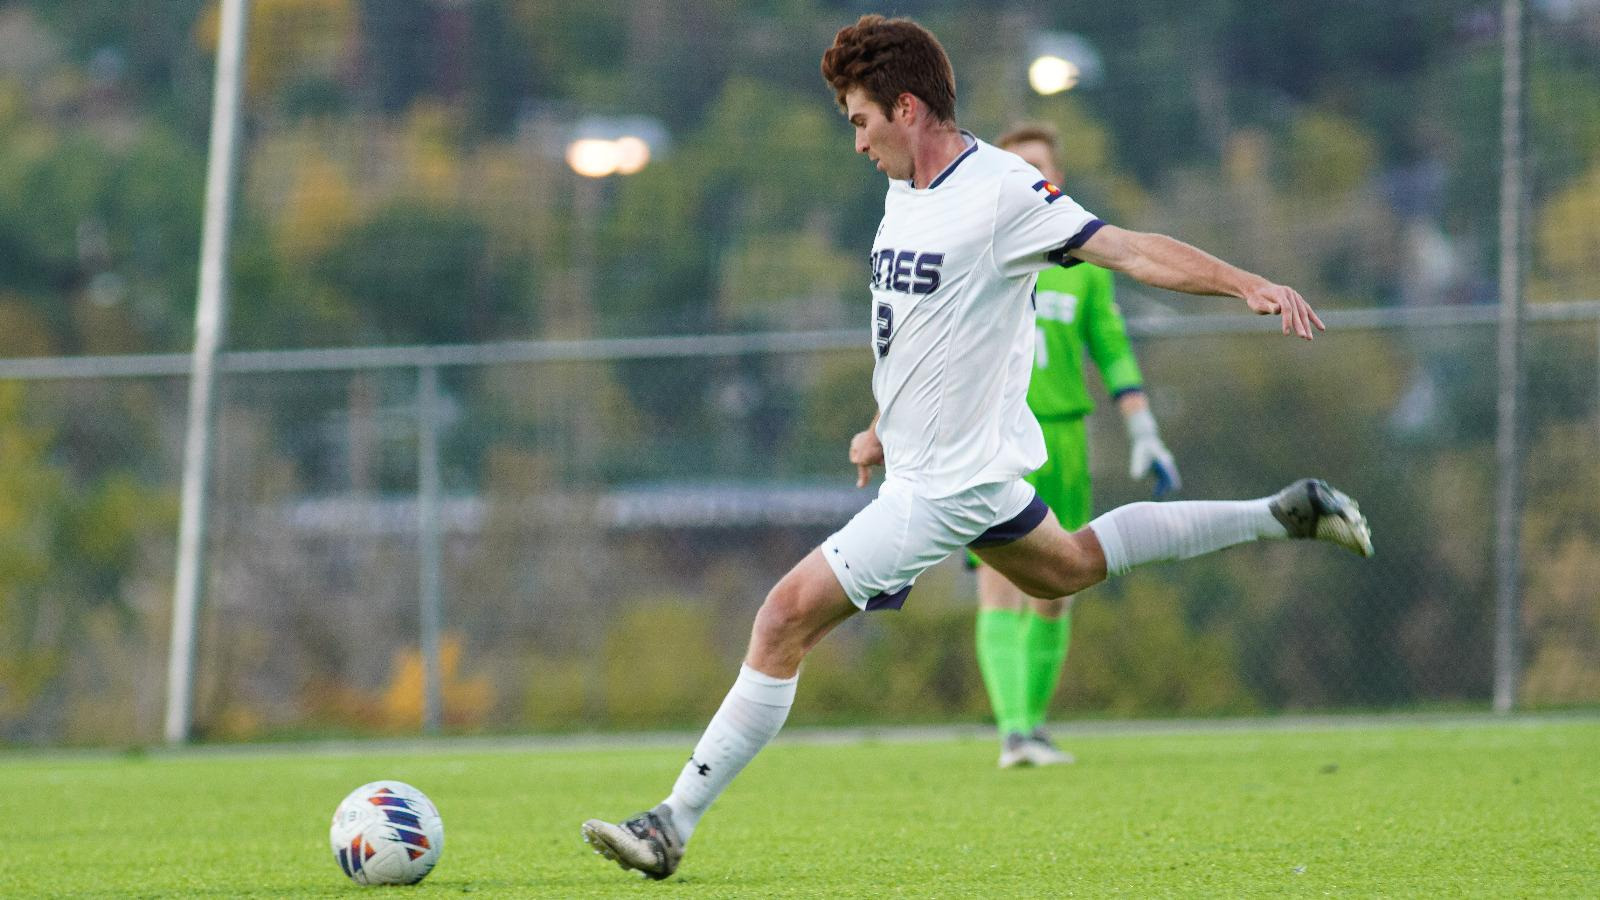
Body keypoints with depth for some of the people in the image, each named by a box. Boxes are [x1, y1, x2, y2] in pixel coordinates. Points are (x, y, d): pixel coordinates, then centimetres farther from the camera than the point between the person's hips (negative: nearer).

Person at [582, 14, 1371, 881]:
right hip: (923, 456, 11)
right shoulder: (905, 192, 7)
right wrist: (887, 426, 23)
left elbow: (1132, 250, -23)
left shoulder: (1002, 192, -20)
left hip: (948, 484, -11)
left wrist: (1249, 285, -32)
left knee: (786, 616, -14)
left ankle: (673, 824, -10)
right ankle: (1283, 515, 39)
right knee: (1067, 567, 32)